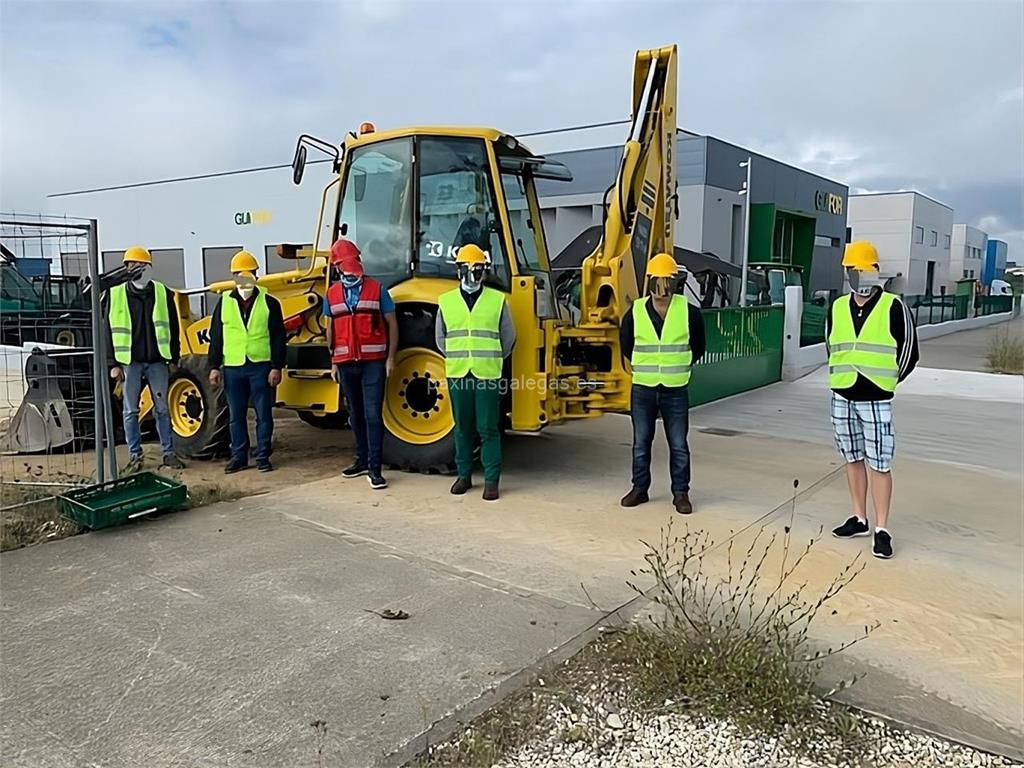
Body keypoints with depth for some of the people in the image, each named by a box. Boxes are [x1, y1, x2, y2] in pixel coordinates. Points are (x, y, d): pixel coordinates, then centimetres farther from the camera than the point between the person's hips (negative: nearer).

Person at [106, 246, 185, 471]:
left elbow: (172, 327, 7)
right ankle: (134, 455, 14)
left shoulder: (163, 293, 4)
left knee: (162, 409, 6)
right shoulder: (116, 295, 2)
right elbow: (110, 330, 3)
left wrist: (173, 358, 3)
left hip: (157, 362, 0)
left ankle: (168, 453, 12)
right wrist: (114, 364, -2)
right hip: (130, 362, 0)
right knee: (131, 411, 5)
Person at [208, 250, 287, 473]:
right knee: (236, 416, 8)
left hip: (261, 367, -2)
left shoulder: (269, 302, 1)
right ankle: (238, 457, 17)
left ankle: (263, 456, 13)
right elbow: (216, 338, 9)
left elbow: (278, 338, 0)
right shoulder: (224, 303, 8)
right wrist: (214, 366, 4)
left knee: (263, 414, 3)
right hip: (232, 368, 2)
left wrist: (276, 367, -7)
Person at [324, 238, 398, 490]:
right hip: (345, 364, 4)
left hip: (373, 362, -4)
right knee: (355, 414, 13)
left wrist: (391, 358, -5)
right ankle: (362, 459, 26)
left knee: (373, 414, -7)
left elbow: (392, 325, 1)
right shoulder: (332, 294, 9)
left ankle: (374, 468, -4)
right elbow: (330, 329, 15)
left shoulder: (377, 290, -1)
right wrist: (333, 361, 12)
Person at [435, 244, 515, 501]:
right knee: (463, 428, 10)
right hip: (457, 375, 2)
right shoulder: (446, 301, 6)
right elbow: (441, 338, 16)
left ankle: (491, 480, 5)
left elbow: (508, 338, 9)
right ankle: (464, 475, 21)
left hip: (487, 375, -2)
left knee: (488, 429, -1)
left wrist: (491, 360, 9)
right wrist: (457, 359, 11)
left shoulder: (497, 300, 2)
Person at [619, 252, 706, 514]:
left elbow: (697, 349, 10)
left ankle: (681, 493, 17)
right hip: (642, 389, 1)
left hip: (676, 391, -1)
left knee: (679, 445, 5)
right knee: (641, 443, 10)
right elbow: (626, 347, 13)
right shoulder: (634, 313, -4)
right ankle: (640, 488, 24)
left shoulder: (689, 313, -5)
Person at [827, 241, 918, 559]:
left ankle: (882, 530, 5)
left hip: (876, 400, -5)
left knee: (879, 464, -3)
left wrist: (884, 382, 6)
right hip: (842, 397, 5)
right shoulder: (837, 308, 8)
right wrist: (844, 379, 14)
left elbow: (909, 353, 0)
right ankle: (859, 519, 27)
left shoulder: (893, 307, -6)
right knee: (854, 459, 14)